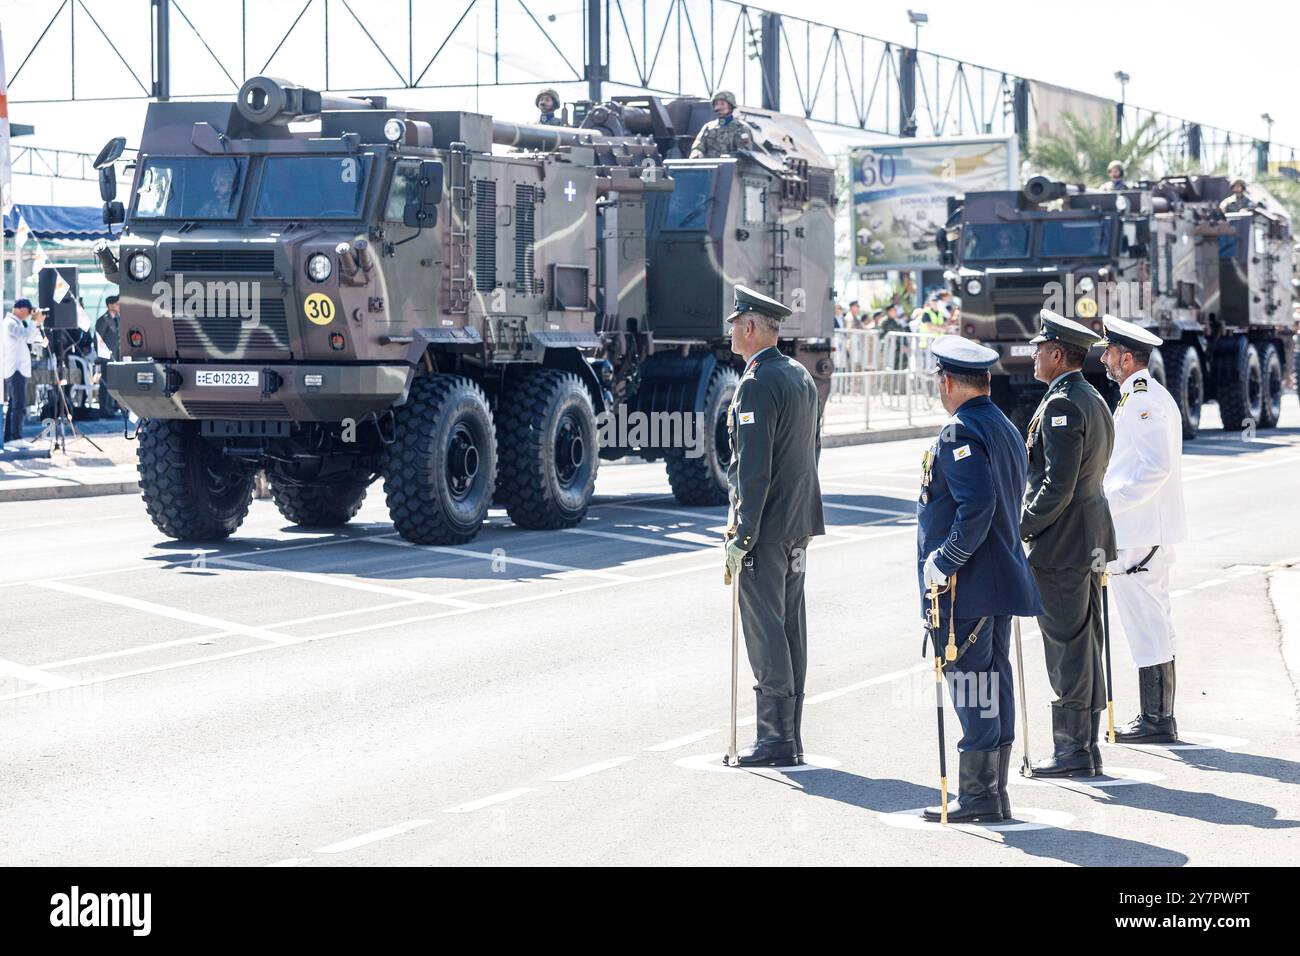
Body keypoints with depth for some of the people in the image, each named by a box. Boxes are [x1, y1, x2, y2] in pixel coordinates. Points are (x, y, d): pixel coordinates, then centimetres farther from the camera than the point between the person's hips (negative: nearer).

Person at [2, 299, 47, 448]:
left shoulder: (16, 323, 19)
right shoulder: (10, 323, -13)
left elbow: (30, 339, 23)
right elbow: (27, 336, -27)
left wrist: (37, 323, 13)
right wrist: (35, 321, -17)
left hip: (18, 368, 11)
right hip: (15, 369, -11)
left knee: (13, 404, 11)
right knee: (19, 405, -16)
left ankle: (8, 437, 13)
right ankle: (16, 437, -21)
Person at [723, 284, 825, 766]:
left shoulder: (757, 384, -16)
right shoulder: (801, 377, 13)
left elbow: (754, 467, -21)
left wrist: (741, 535, -19)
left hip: (765, 527, -9)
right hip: (799, 525, 9)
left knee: (765, 632, -6)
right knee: (790, 627, 12)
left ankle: (776, 739, -5)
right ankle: (790, 735, 16)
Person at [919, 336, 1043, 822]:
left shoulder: (959, 431, -14)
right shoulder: (1007, 429, 15)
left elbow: (976, 506, -25)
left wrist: (943, 564, -19)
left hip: (965, 584, -9)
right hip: (1001, 580, 9)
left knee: (972, 688, -5)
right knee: (993, 686, 12)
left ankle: (977, 798, -2)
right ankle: (994, 795, 17)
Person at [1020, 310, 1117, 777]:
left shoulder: (1061, 405, -17)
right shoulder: (1095, 401, 14)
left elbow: (1057, 486, -22)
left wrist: (1023, 528, -12)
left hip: (1060, 545, -10)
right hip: (1092, 540, 10)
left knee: (1066, 647, -5)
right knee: (1085, 646, 12)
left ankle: (1072, 750, -1)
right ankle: (1087, 748, 18)